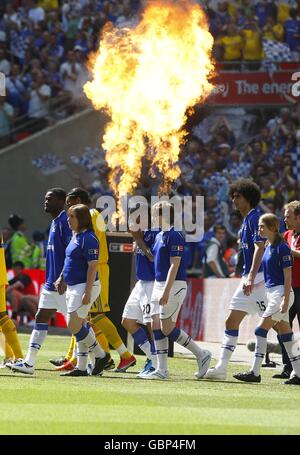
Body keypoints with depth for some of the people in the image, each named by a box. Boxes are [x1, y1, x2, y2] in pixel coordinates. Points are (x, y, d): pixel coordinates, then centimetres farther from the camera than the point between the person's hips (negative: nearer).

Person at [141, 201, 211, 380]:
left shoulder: (174, 235, -14)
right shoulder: (159, 236, 15)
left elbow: (174, 265, -19)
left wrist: (166, 291, -24)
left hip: (174, 285, -10)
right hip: (159, 284, 10)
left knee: (167, 328, -10)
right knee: (156, 325, 3)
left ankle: (201, 354, 3)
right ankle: (162, 370, 5)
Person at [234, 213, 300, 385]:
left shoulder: (282, 248, -13)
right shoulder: (268, 247, 14)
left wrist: (286, 301, -19)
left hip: (281, 293, -9)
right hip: (271, 292, 9)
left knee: (261, 330, -11)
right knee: (285, 334, 9)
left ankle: (255, 373, -9)